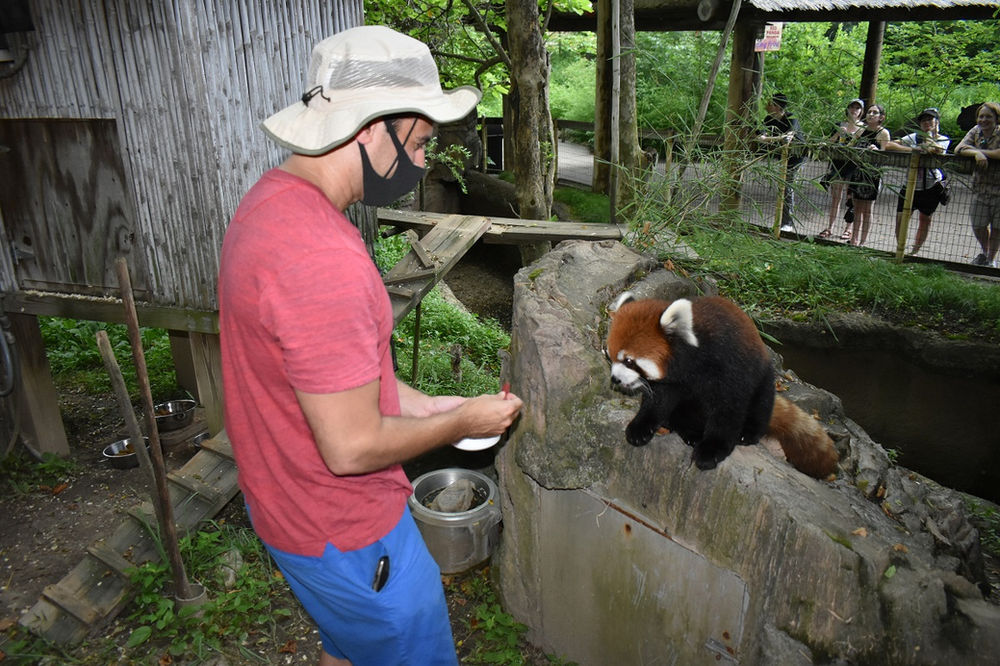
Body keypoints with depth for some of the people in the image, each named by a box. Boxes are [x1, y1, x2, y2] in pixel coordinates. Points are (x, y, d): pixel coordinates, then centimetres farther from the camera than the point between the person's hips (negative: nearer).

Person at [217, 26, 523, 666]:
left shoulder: (271, 199, 0)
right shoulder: (323, 261, -35)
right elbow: (353, 446, -28)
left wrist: (425, 406, 5)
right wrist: (463, 423, -12)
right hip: (345, 535, -9)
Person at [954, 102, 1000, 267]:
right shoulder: (976, 131, 4)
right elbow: (958, 149, -7)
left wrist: (978, 150, -20)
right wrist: (977, 154, -24)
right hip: (980, 187, 4)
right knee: (978, 226, 5)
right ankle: (984, 253, 35)